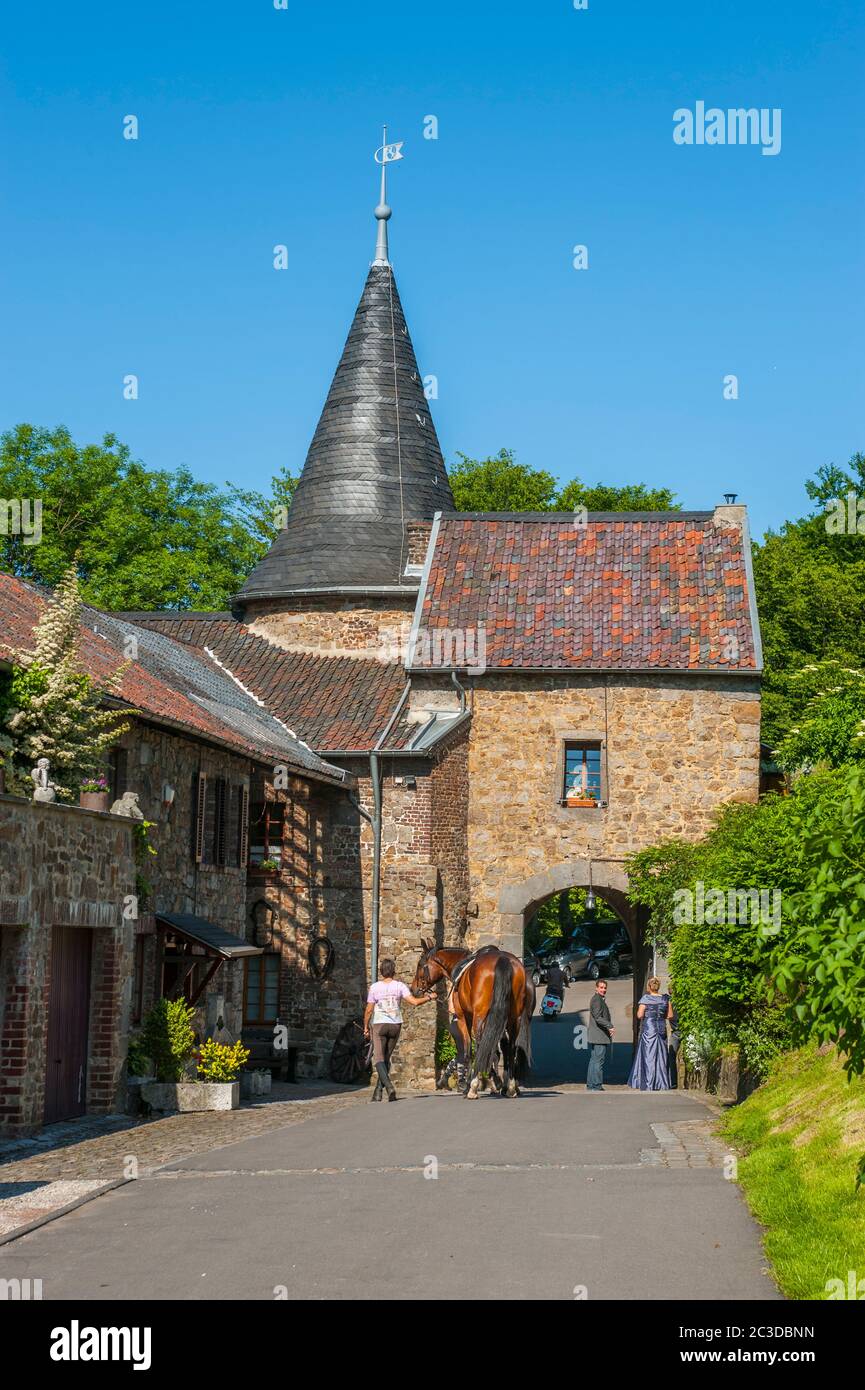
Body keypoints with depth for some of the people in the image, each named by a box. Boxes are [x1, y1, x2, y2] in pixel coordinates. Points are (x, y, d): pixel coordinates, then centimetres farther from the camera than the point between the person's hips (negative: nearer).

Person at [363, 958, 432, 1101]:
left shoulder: (375, 987, -5)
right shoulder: (400, 986, -2)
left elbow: (368, 1010, -4)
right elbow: (414, 1002, -9)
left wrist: (365, 1027, 8)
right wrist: (428, 998, 9)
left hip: (379, 1025, -3)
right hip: (396, 1025, 3)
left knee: (378, 1058, -4)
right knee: (386, 1058, 15)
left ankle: (389, 1086, -26)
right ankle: (378, 1092, 17)